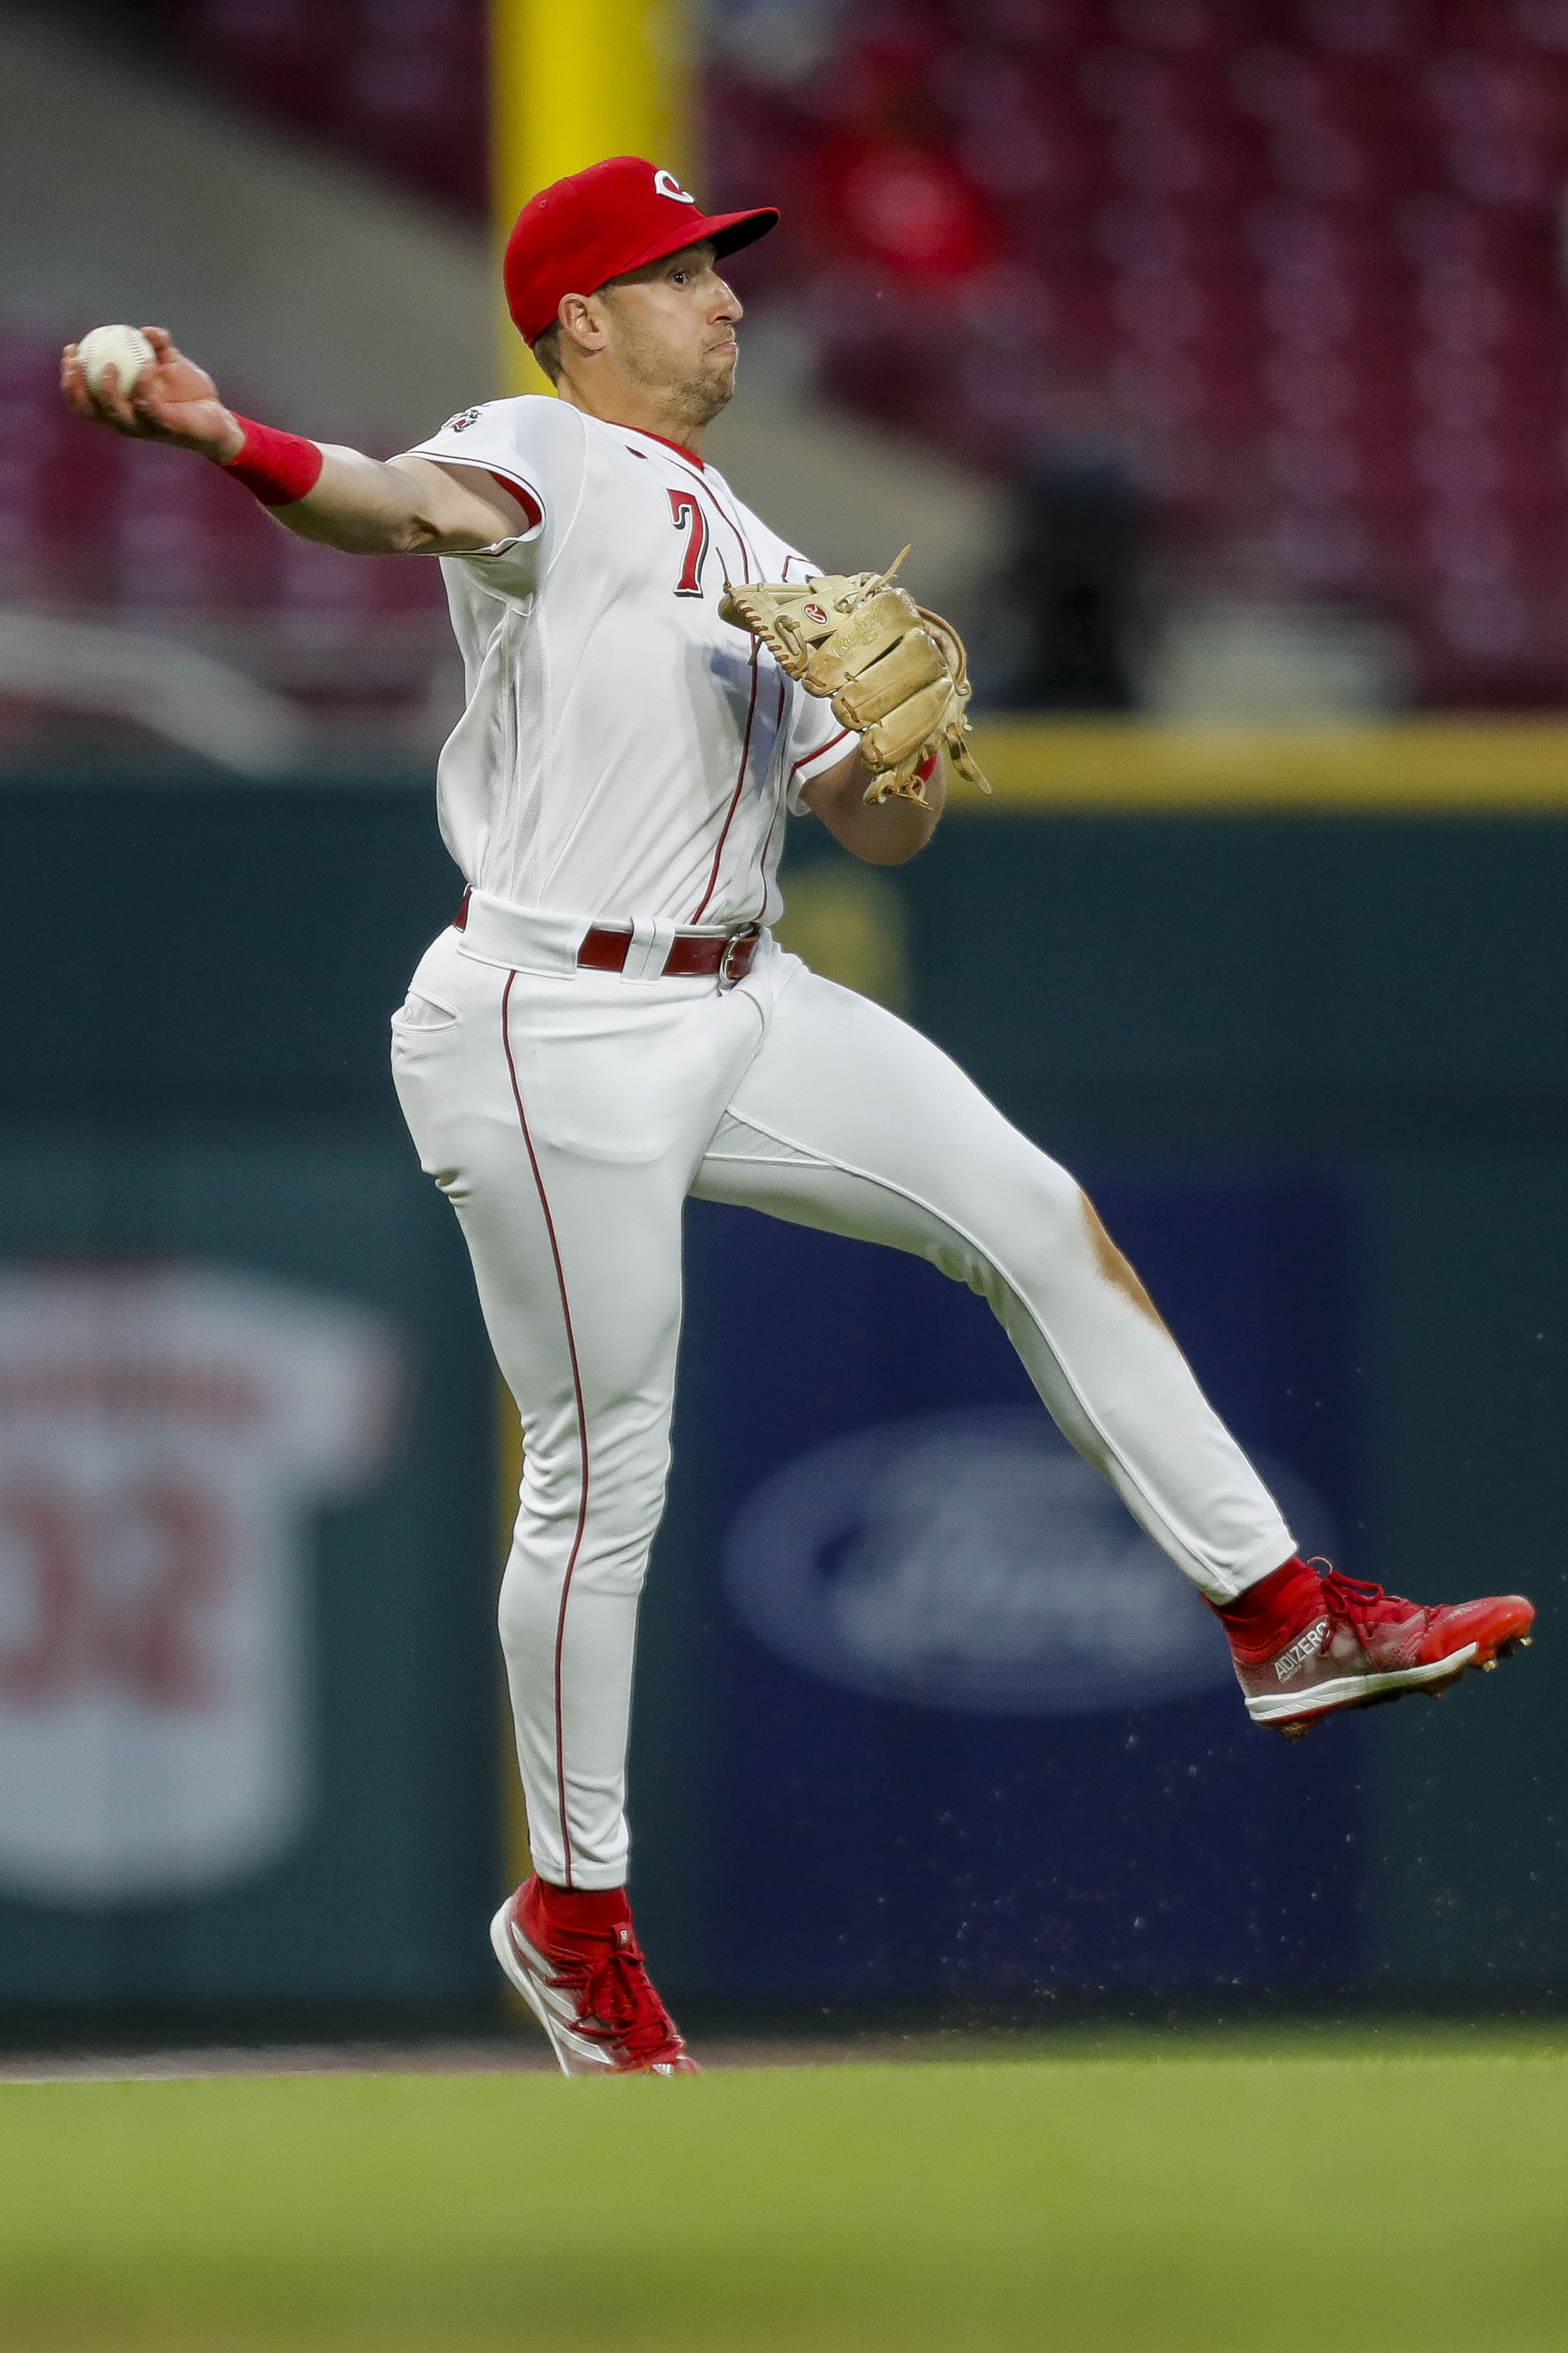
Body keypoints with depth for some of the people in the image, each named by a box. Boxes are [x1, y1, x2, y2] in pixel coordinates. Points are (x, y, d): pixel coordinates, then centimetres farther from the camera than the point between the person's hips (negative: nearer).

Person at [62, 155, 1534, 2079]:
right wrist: (222, 440, -52)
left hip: (736, 1011, 8)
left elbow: (881, 835, 17)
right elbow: (412, 504, -30)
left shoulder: (762, 564, 18)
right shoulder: (550, 461, -6)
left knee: (1037, 1221, 4)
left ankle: (1283, 1622, 12)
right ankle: (571, 1910, 11)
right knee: (602, 1479, -3)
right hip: (555, 1034, -8)